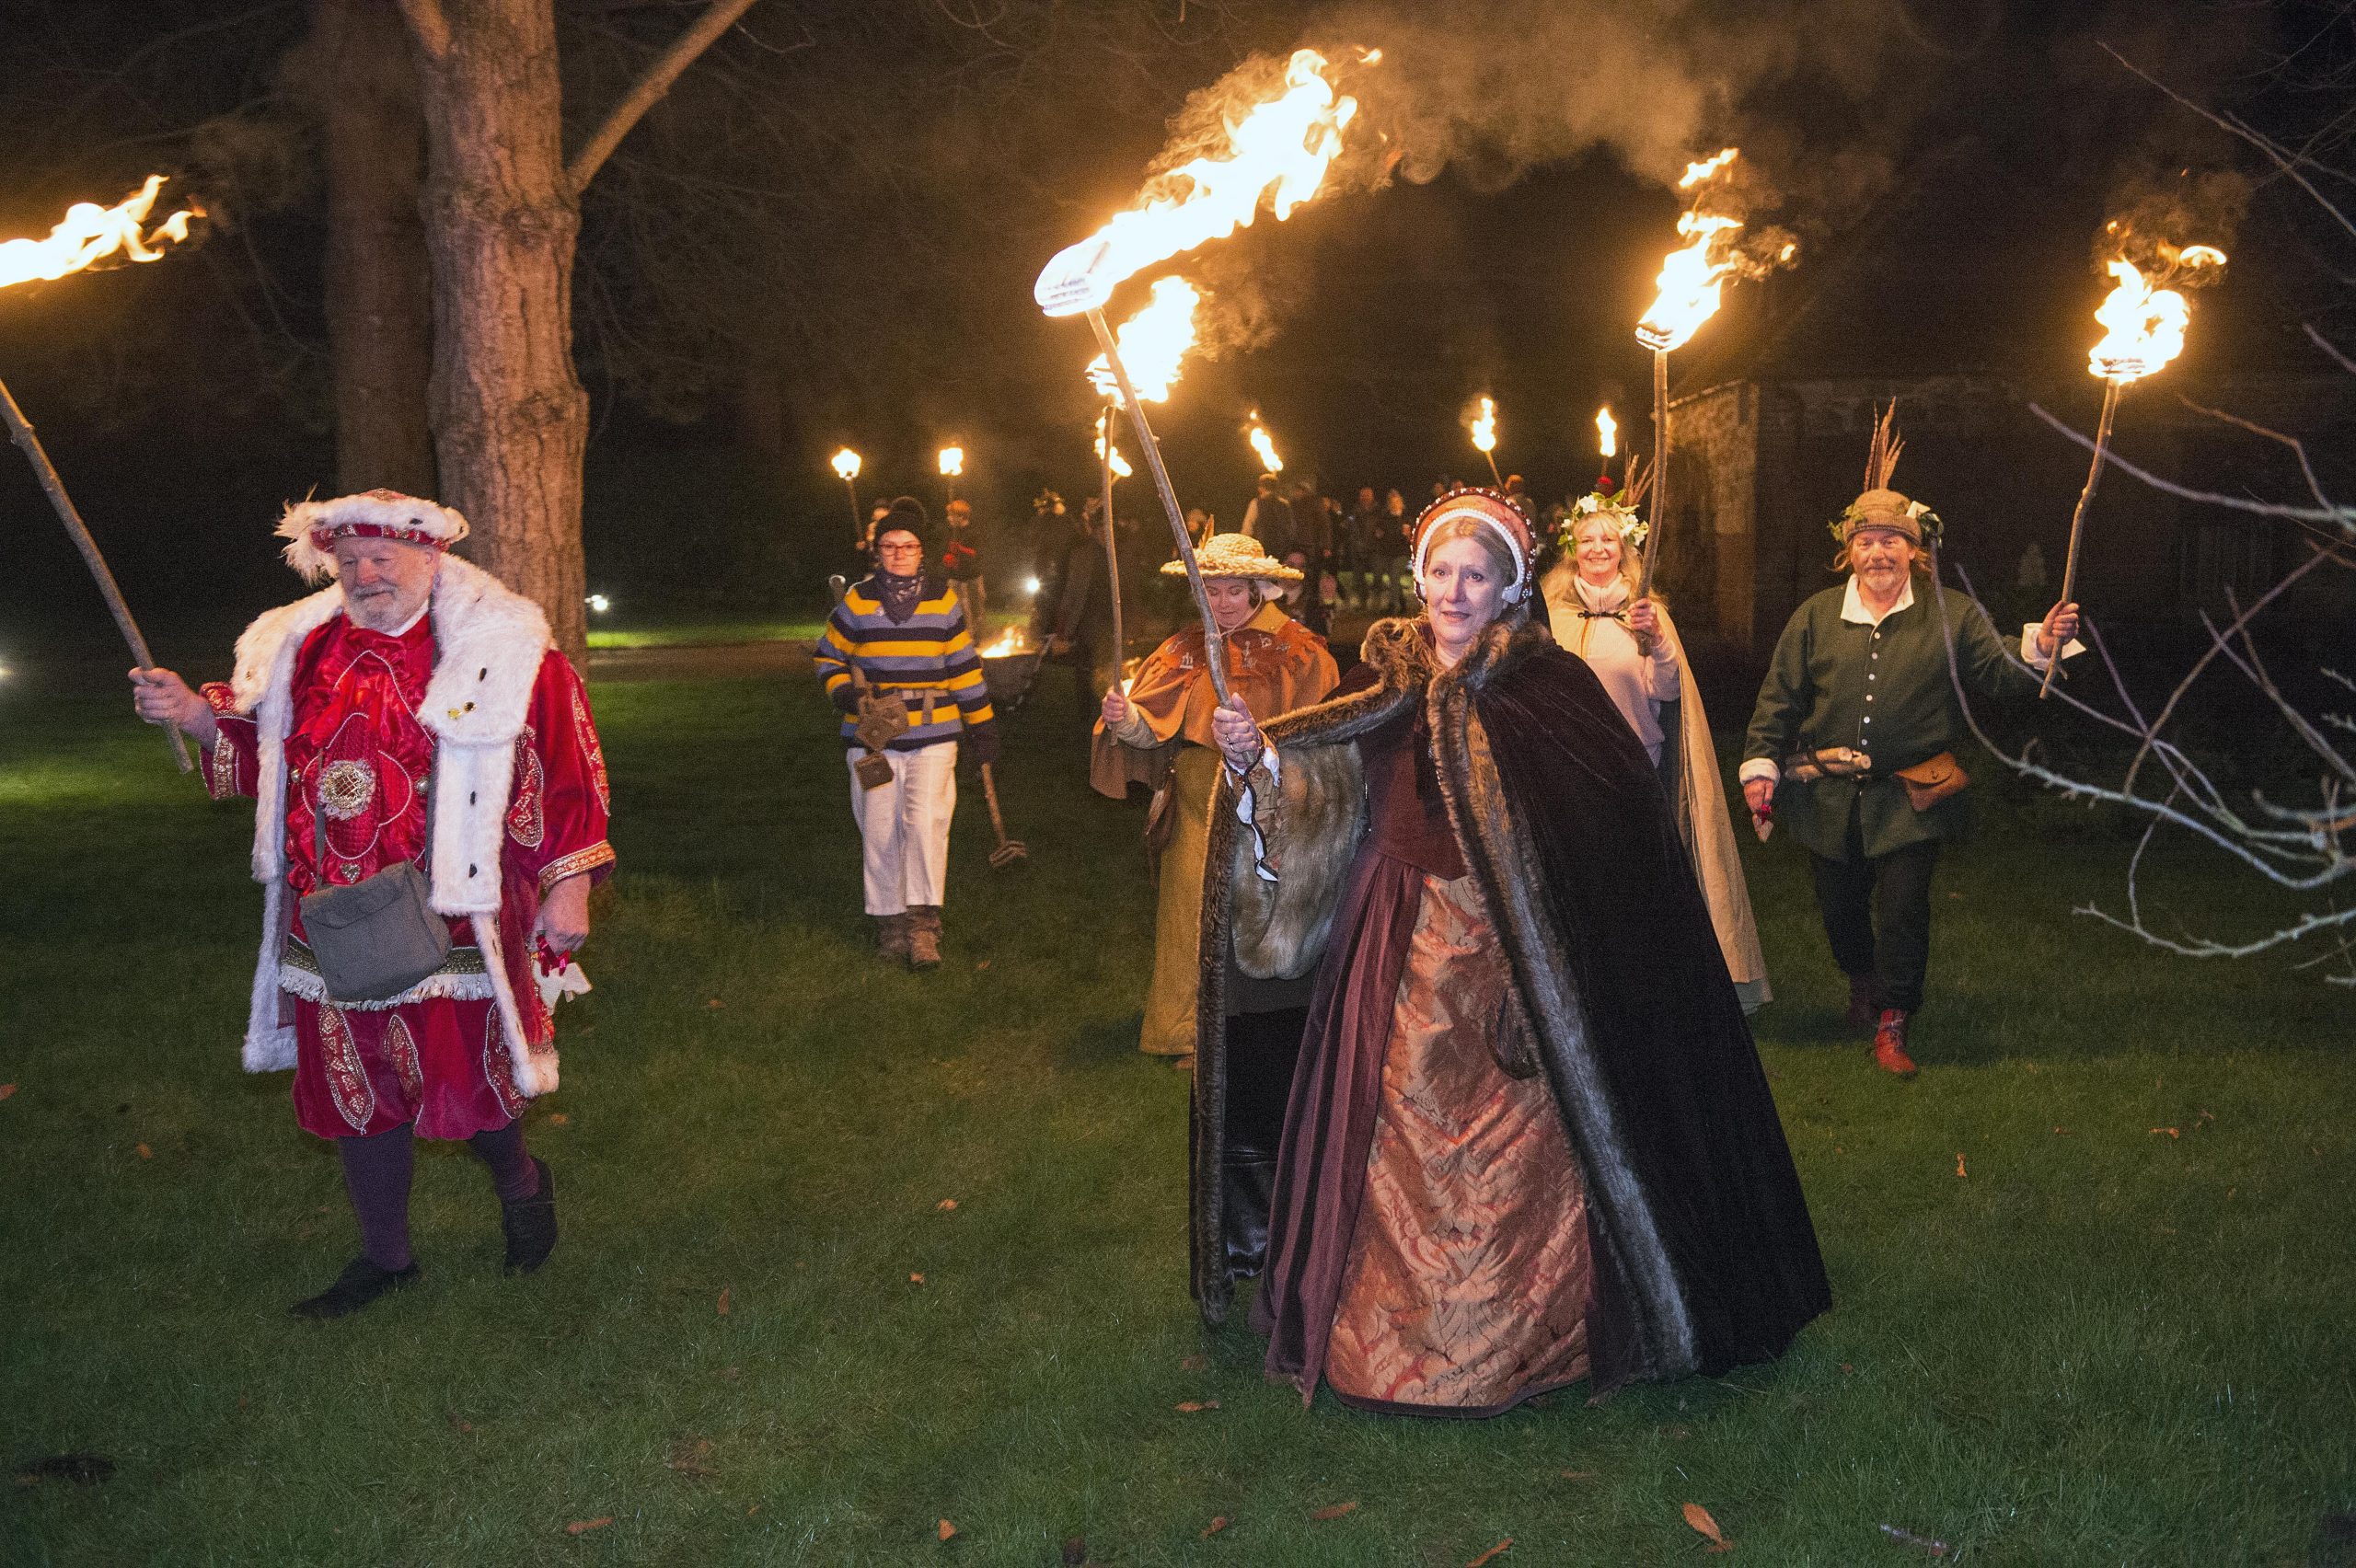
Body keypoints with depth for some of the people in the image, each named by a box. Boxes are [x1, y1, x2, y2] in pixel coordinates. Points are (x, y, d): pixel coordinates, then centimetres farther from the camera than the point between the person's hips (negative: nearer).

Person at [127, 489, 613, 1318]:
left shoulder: (500, 649, -8)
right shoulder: (301, 649, 6)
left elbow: (567, 766, -7)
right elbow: (255, 748, 19)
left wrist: (567, 885, -10)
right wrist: (195, 713, -1)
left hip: (449, 919, -5)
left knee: (467, 1080, 3)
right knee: (351, 1091, 13)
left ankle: (519, 1185, 38)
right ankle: (385, 1257, 33)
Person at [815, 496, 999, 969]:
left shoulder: (943, 600, 3)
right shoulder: (856, 602, 2)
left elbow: (964, 666, 8)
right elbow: (829, 658, 11)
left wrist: (981, 726, 9)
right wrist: (844, 693, -8)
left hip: (933, 736, -1)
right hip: (871, 737, 1)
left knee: (925, 820, -17)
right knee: (879, 831, 5)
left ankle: (924, 921, -12)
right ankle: (890, 921, 17)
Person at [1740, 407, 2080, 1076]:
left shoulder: (1952, 616, 2)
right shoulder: (1815, 617, 5)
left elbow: (2001, 672, -6)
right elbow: (1779, 696, 7)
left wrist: (2039, 645, -26)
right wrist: (1760, 765, 1)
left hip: (1910, 797, -2)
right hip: (1827, 796, 2)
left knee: (1903, 909, -7)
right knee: (1840, 908, 14)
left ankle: (1892, 1026, 9)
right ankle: (1862, 983, 44)